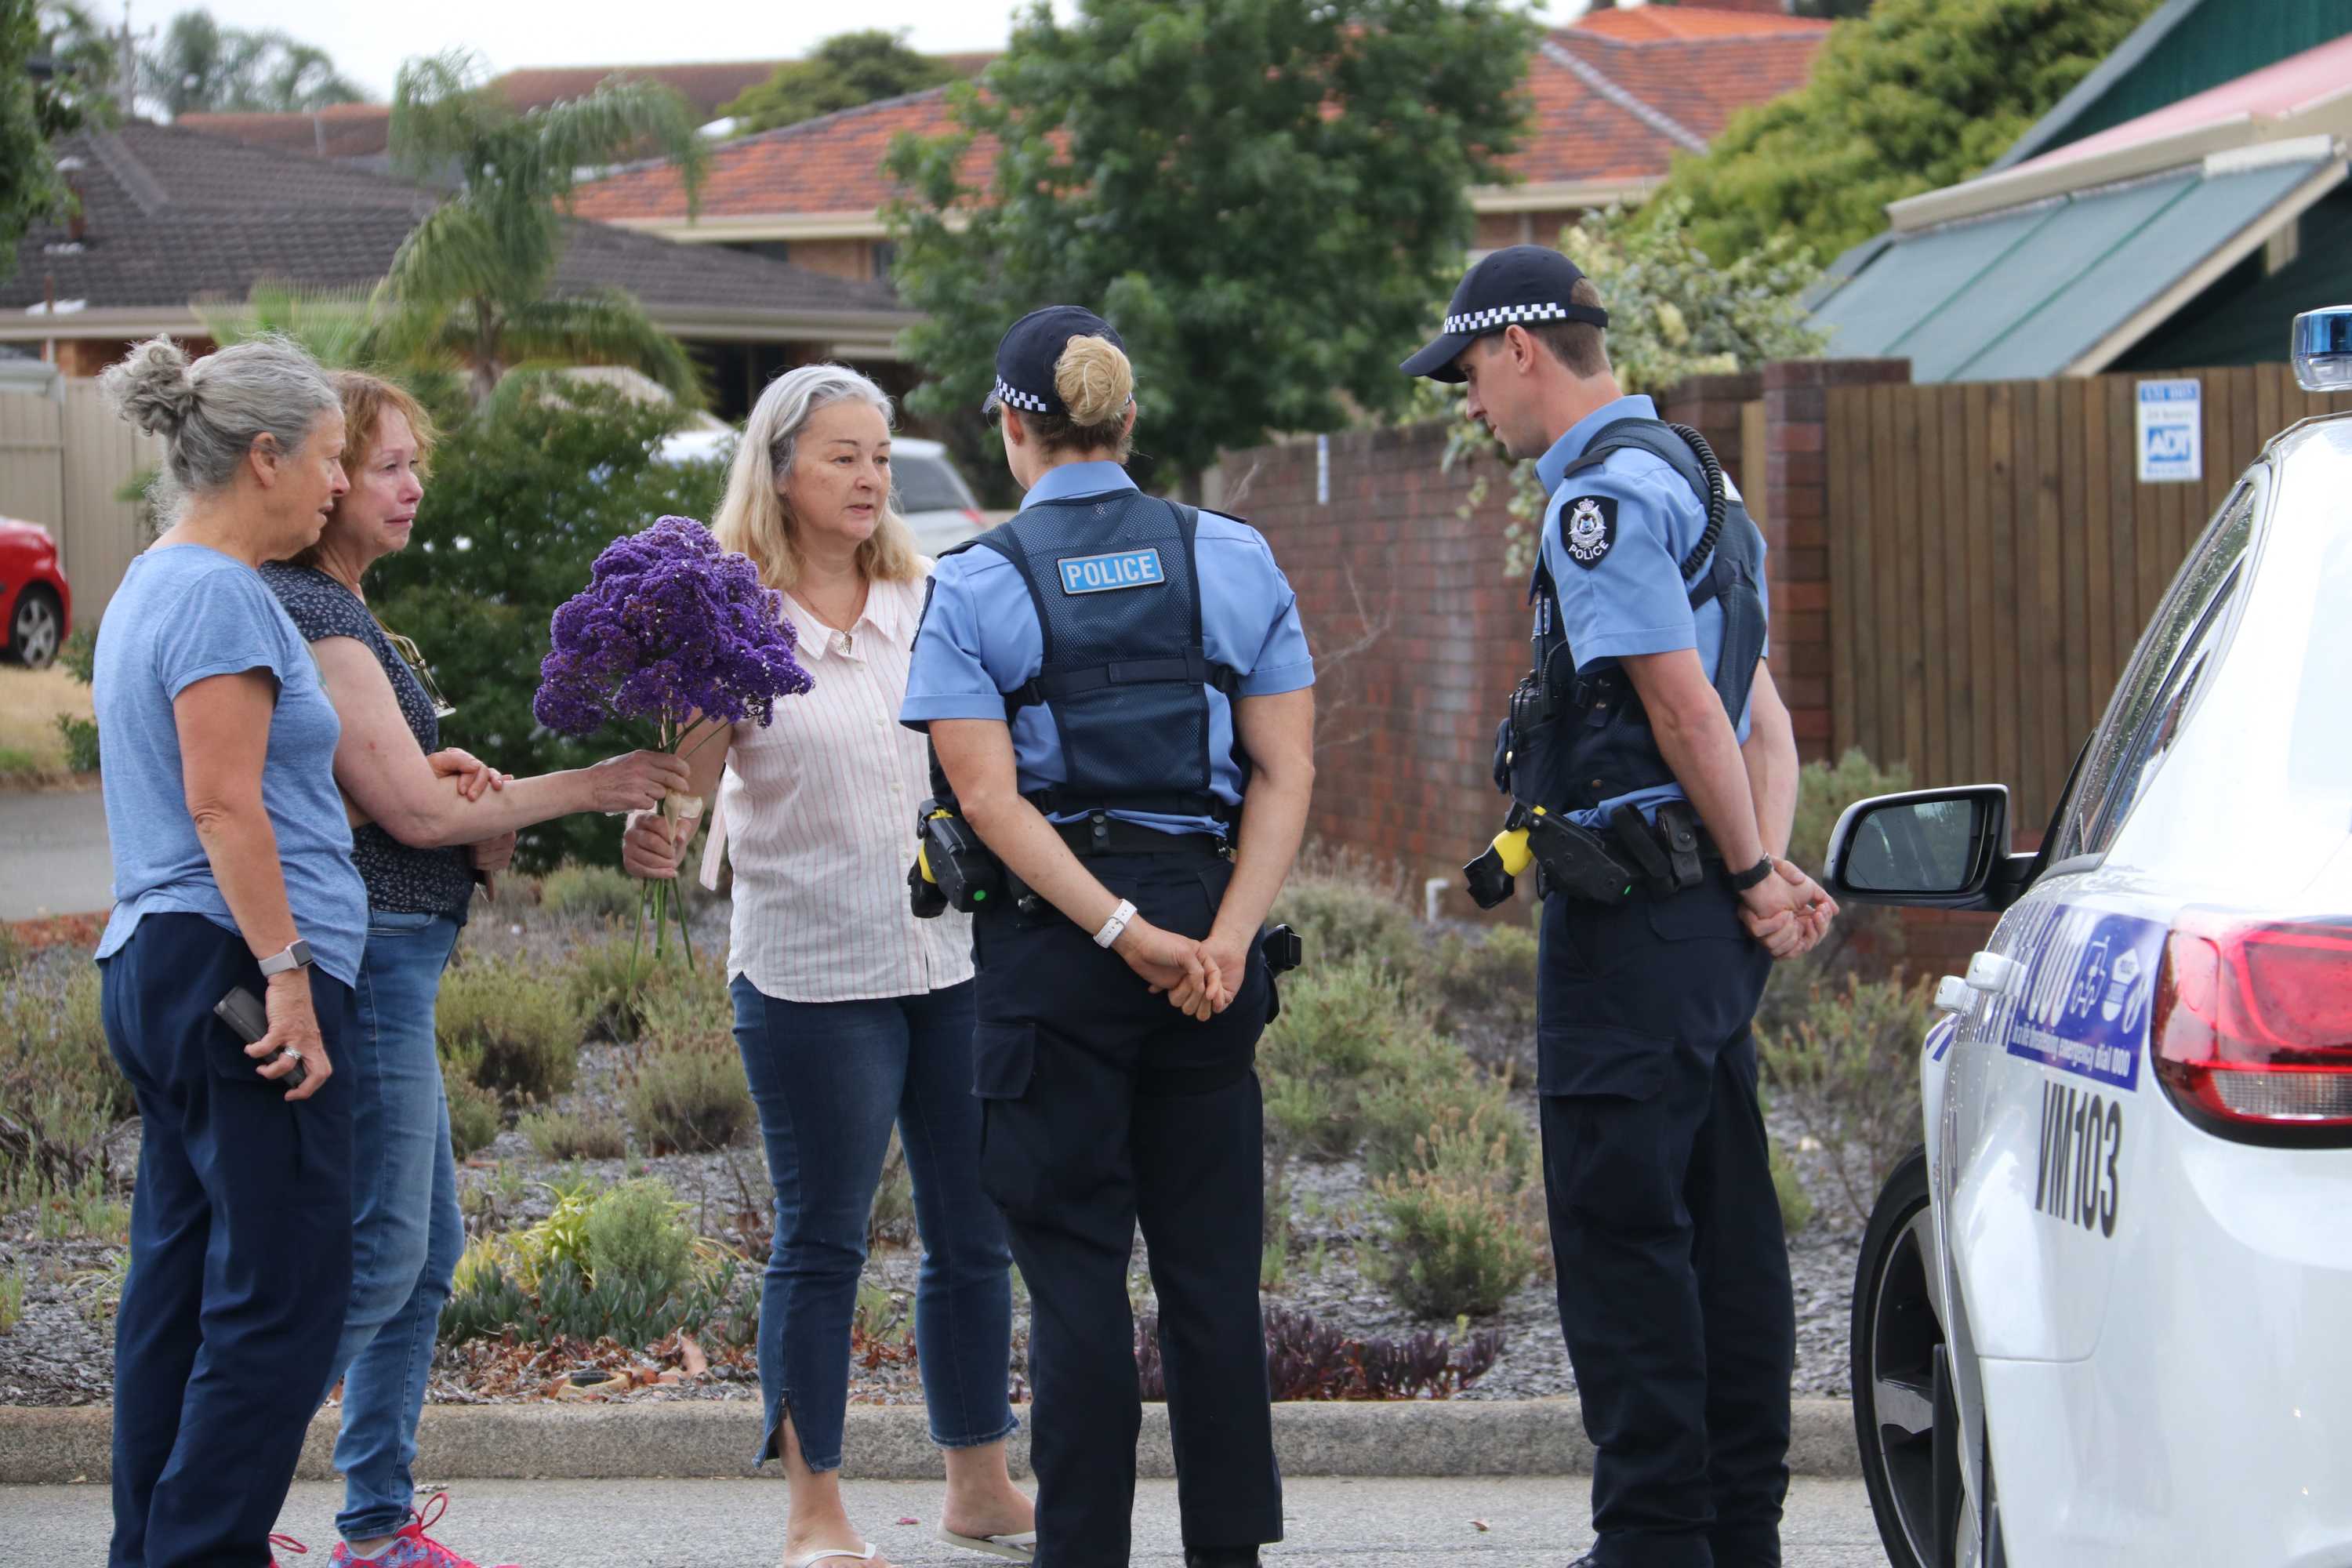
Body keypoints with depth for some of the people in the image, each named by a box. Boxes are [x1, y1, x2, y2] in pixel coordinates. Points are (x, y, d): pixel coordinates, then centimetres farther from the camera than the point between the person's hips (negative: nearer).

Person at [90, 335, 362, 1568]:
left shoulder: (149, 586, 18)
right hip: (231, 967, -11)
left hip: (153, 963, 11)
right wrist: (285, 973, -21)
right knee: (280, 1292, -8)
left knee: (181, 1277, 12)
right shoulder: (220, 596, -14)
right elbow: (223, 804, -19)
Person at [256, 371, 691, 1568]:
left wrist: (471, 801, 1)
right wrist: (584, 788, -7)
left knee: (426, 1246, 13)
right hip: (358, 954, -11)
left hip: (390, 961, 11)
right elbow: (411, 808, -16)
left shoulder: (334, 610, 16)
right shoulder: (308, 618, -15)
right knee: (376, 1254, -8)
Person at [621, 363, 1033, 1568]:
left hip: (956, 957, 4)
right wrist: (654, 840, -26)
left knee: (973, 1235, 9)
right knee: (821, 1241, 2)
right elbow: (687, 791, -6)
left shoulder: (926, 602, 8)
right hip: (812, 972, -4)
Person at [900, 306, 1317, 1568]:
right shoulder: (1233, 561, 5)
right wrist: (1224, 937, -9)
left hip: (1049, 944, -2)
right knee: (1212, 1259, 10)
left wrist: (1124, 935, -14)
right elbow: (1285, 773, -2)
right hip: (1207, 908, 2)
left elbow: (991, 797, -12)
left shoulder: (973, 585, -2)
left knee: (1076, 1267, 3)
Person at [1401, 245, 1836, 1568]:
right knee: (1725, 1227, 11)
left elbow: (1685, 705, -18)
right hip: (1707, 916, 10)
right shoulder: (1689, 477, 19)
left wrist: (1752, 878, -8)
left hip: (1633, 914, -10)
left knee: (1622, 1227, -6)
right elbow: (1762, 713, 16)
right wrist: (1772, 872, 5)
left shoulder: (1603, 494, -13)